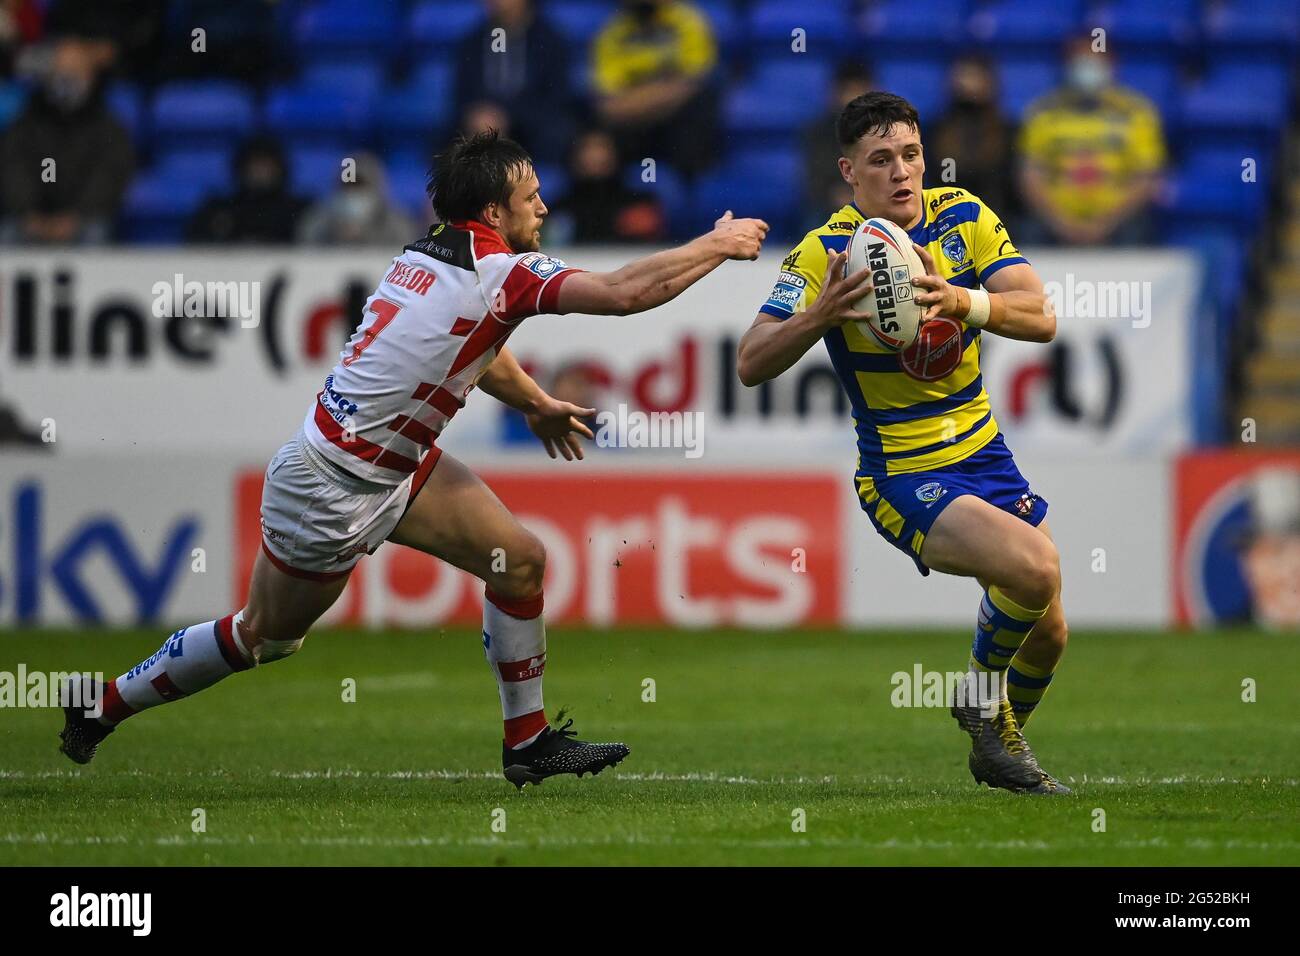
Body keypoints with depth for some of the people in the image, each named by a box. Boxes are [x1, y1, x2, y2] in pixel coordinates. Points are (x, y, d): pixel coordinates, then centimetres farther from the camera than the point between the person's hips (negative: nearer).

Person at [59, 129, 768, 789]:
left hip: (396, 463, 9)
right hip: (332, 485, -9)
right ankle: (105, 703, 26)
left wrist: (535, 403, 36)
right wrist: (718, 246, -16)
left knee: (519, 560, 4)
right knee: (264, 637, 9)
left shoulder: (431, 254, 2)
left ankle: (529, 742, 13)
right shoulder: (500, 271, -24)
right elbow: (626, 292, -29)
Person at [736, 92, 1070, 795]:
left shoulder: (964, 217, -1)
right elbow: (750, 365, -20)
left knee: (1045, 632, 10)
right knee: (1035, 570, -27)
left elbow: (1040, 316, -11)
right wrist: (820, 315, -38)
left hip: (982, 453, 6)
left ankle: (998, 748, 39)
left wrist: (963, 301, -31)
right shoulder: (825, 254, -14)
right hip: (905, 478, -6)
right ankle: (982, 695, 1)